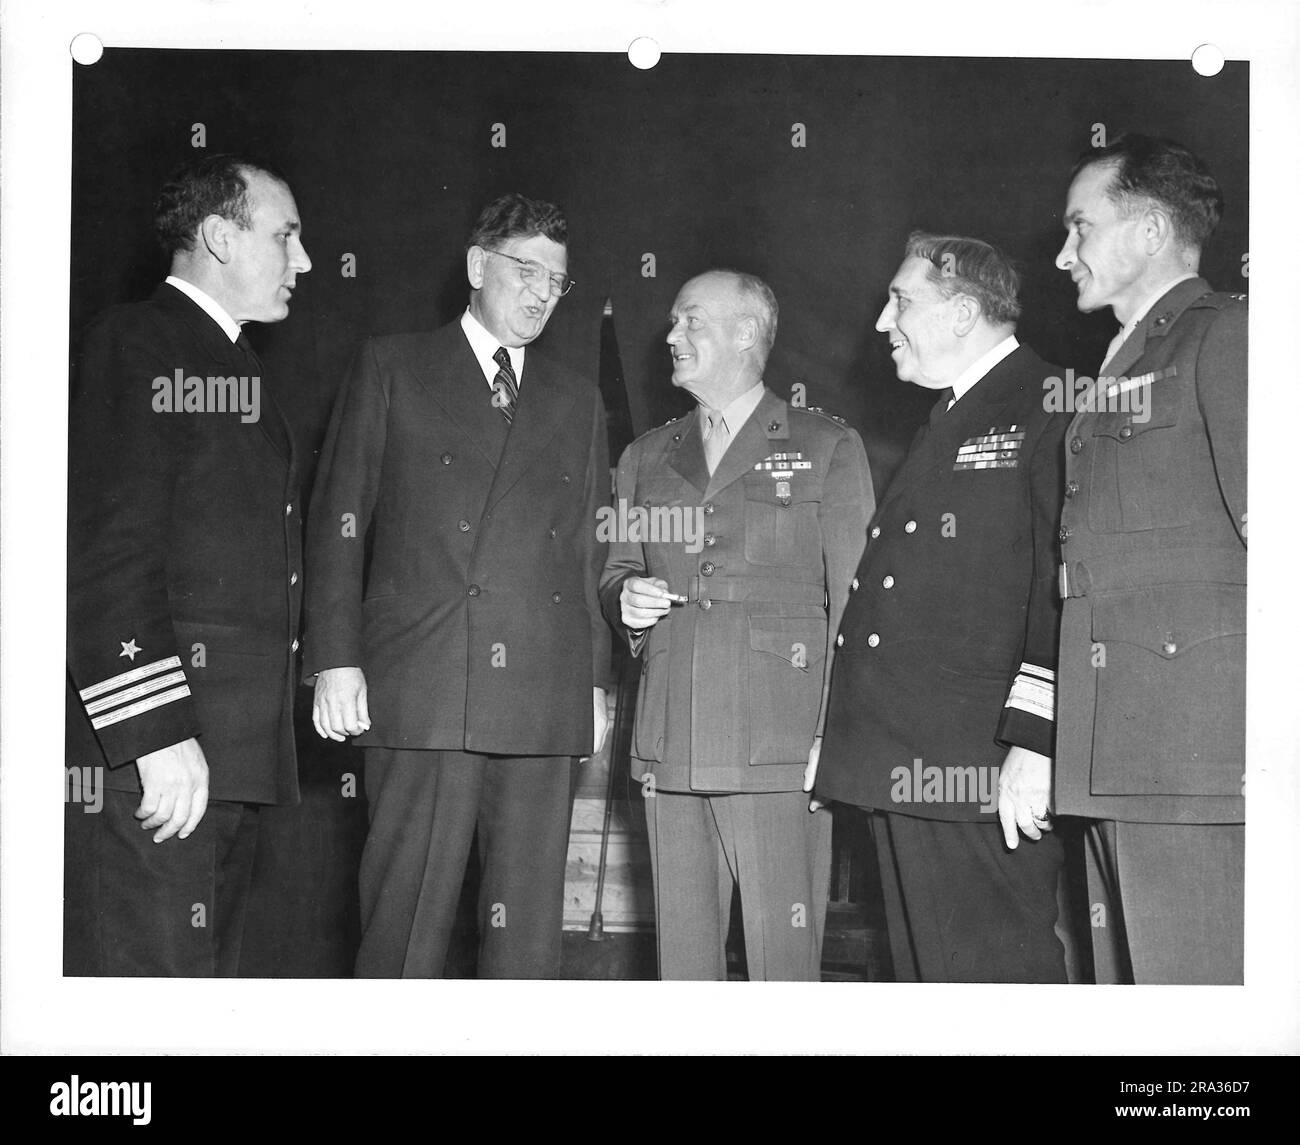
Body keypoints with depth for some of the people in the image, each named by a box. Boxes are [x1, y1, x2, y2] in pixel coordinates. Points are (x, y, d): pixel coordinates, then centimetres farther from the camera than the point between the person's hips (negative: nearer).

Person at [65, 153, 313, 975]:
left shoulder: (235, 363, 22)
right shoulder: (133, 344, -6)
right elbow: (110, 554, -15)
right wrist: (157, 732, -20)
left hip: (233, 751, 9)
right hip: (152, 756, -9)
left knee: (209, 967, 13)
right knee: (148, 968, -6)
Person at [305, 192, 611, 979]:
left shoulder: (577, 399, 20)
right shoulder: (392, 368, 11)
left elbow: (592, 549, 18)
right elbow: (338, 520, 5)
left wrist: (596, 680, 10)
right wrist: (336, 660, -4)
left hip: (548, 705, 3)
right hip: (418, 694, -3)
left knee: (530, 934, 3)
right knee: (405, 928, -3)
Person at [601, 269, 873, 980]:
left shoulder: (828, 449, 7)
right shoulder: (646, 457, 19)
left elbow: (851, 602, 2)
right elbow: (615, 573, 26)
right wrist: (627, 600, 1)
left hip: (780, 748, -4)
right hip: (668, 751, 4)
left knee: (784, 962, -4)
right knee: (682, 960, 7)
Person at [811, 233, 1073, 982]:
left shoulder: (1052, 412, -6)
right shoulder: (944, 428, 22)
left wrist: (1036, 742, -21)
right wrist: (837, 736, 18)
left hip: (986, 779, -9)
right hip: (901, 773, 9)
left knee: (993, 975, -5)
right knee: (923, 974, 13)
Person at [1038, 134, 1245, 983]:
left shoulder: (1224, 336, -2)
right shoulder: (1116, 371, 24)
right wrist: (1032, 740, 17)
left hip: (1197, 747, -9)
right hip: (1113, 754, 9)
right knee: (1127, 976, 11)